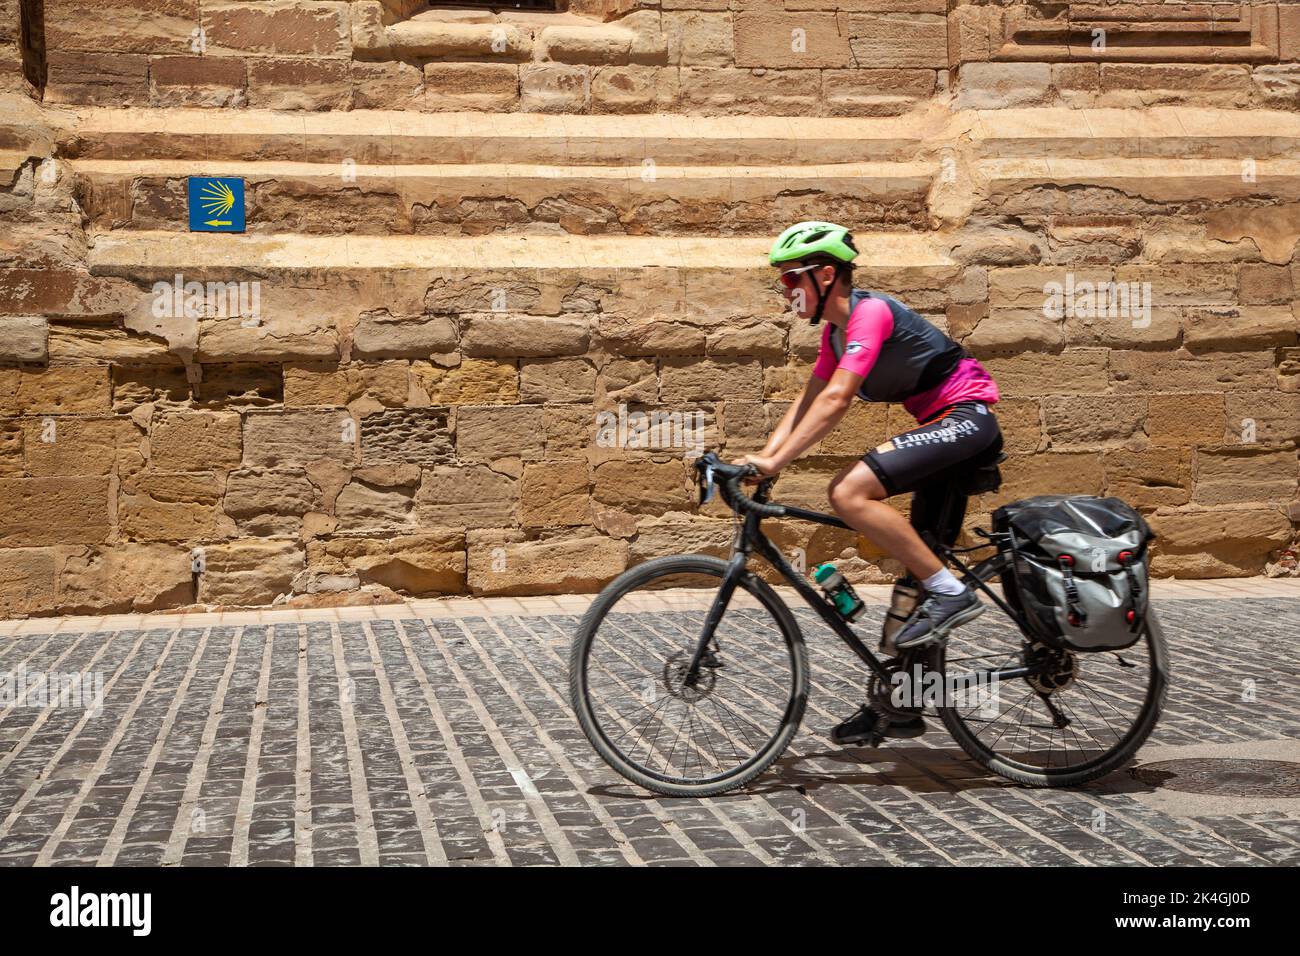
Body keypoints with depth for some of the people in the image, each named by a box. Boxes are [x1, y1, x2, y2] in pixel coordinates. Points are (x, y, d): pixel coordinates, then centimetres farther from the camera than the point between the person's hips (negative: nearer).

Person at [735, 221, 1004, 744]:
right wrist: (761, 457, 3)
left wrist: (776, 462, -27)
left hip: (967, 417, -10)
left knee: (848, 492, -25)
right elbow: (809, 401, 15)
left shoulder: (871, 312, -17)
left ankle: (951, 592, -18)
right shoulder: (836, 329, 13)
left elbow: (836, 399, -26)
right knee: (918, 566, 11)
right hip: (946, 427, 10)